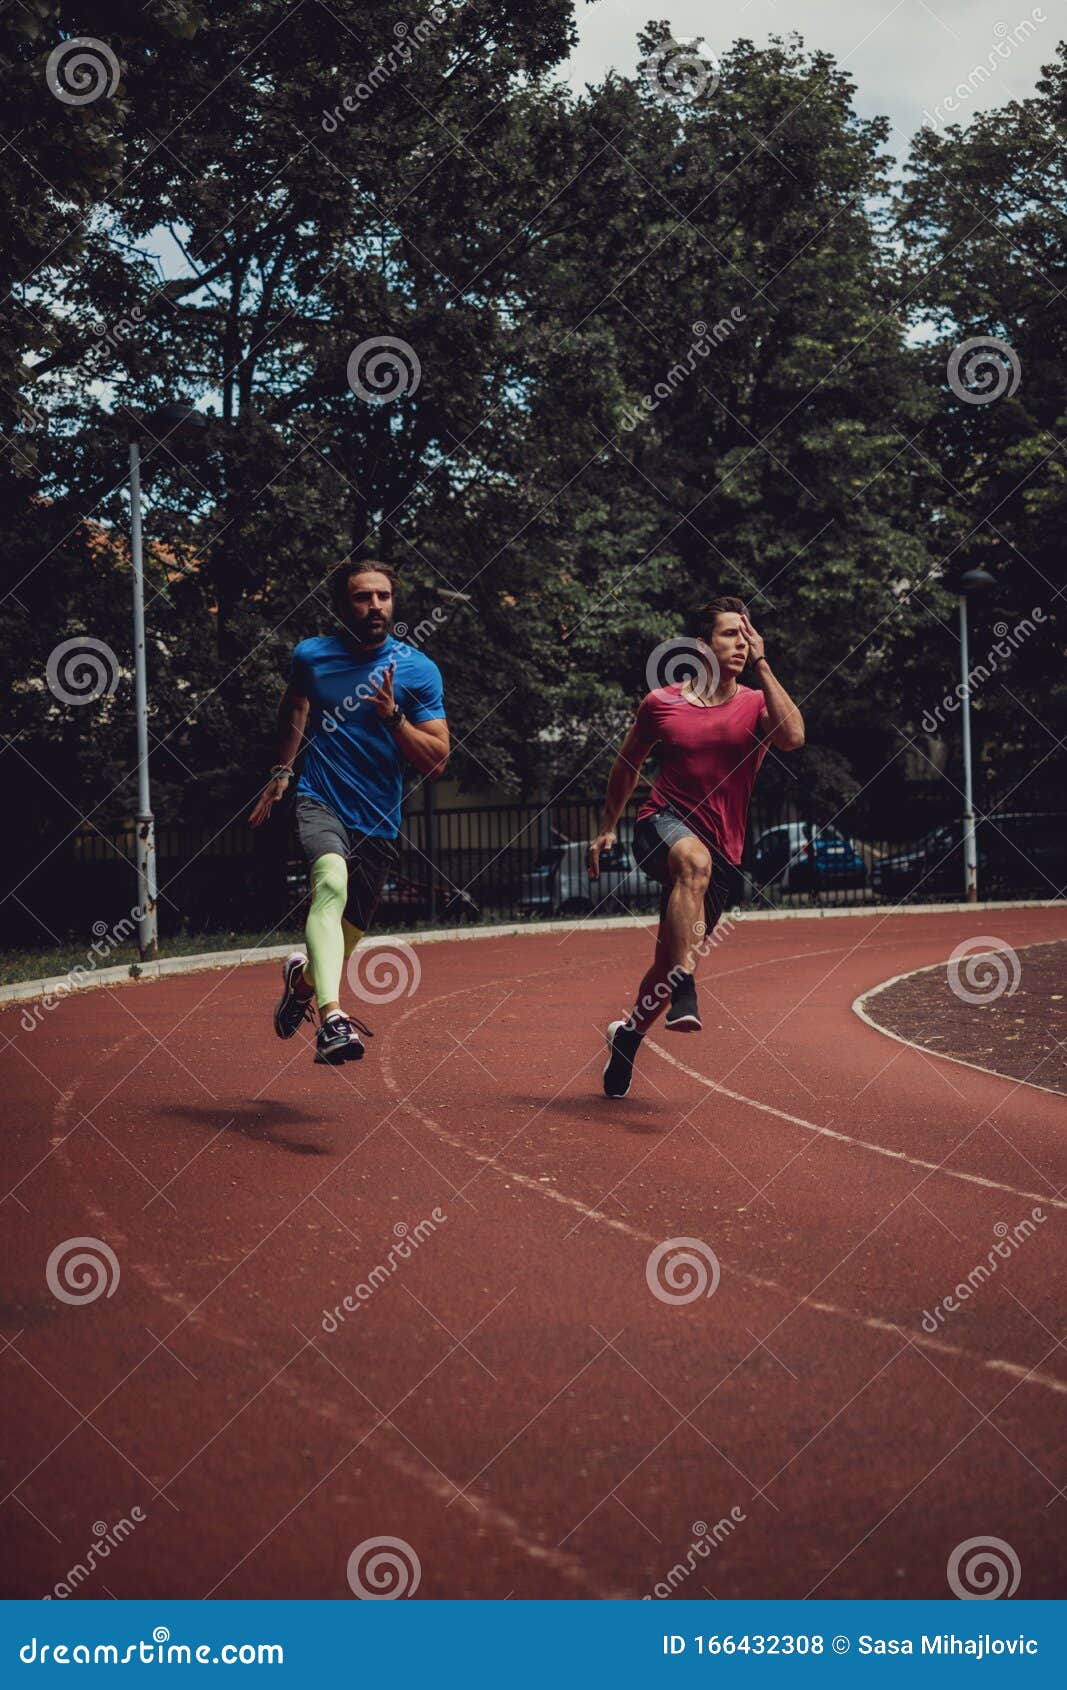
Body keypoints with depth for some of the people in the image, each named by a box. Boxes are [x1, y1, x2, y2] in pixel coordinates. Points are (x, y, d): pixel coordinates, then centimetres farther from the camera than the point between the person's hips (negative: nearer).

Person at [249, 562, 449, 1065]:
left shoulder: (418, 670, -2)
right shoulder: (310, 655, 3)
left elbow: (437, 760, -3)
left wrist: (393, 716, -17)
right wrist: (281, 770, 25)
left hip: (379, 825, 2)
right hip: (319, 802, -2)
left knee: (344, 943, 9)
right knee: (332, 882, -34)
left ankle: (301, 975, 47)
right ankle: (331, 1019, -49)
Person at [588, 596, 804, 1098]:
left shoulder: (756, 705, 1)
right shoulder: (660, 703, 3)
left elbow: (793, 737, -22)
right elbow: (627, 764, 20)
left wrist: (762, 667, -18)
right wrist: (607, 827, 22)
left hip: (721, 850, 2)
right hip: (662, 826, -2)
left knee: (671, 957, 8)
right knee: (694, 859, -39)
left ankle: (629, 1033, 36)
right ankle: (684, 990, -44)